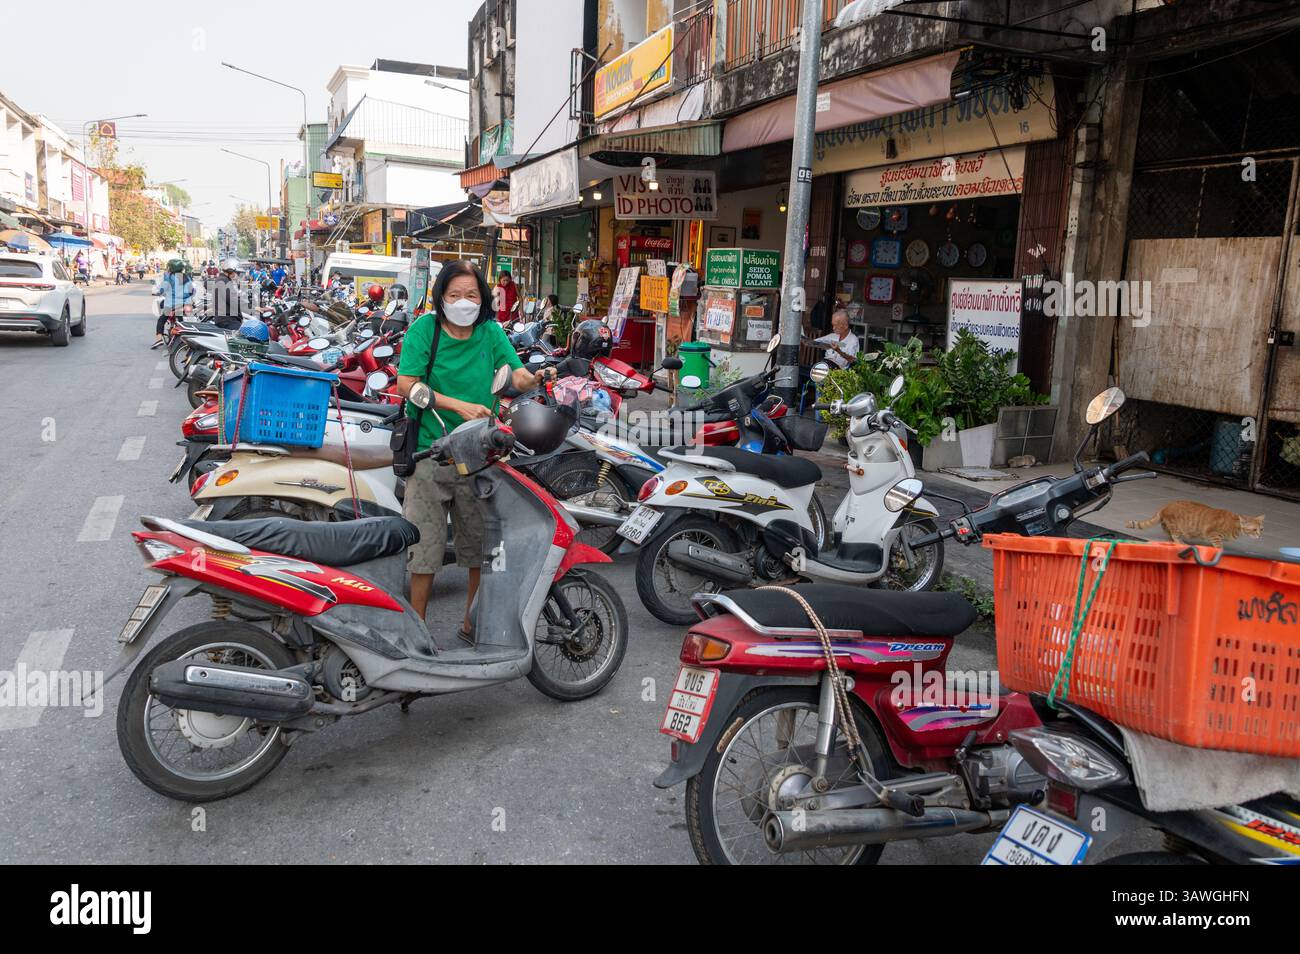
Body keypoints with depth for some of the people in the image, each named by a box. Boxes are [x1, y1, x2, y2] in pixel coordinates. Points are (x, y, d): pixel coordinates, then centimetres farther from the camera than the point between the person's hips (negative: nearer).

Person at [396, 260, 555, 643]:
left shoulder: (491, 332, 5)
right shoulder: (424, 328, -4)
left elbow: (516, 375, -5)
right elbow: (406, 384, -13)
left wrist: (537, 378, -29)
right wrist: (460, 406, -22)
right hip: (431, 452, -3)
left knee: (483, 543, 10)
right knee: (426, 544, -1)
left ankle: (472, 623, 28)